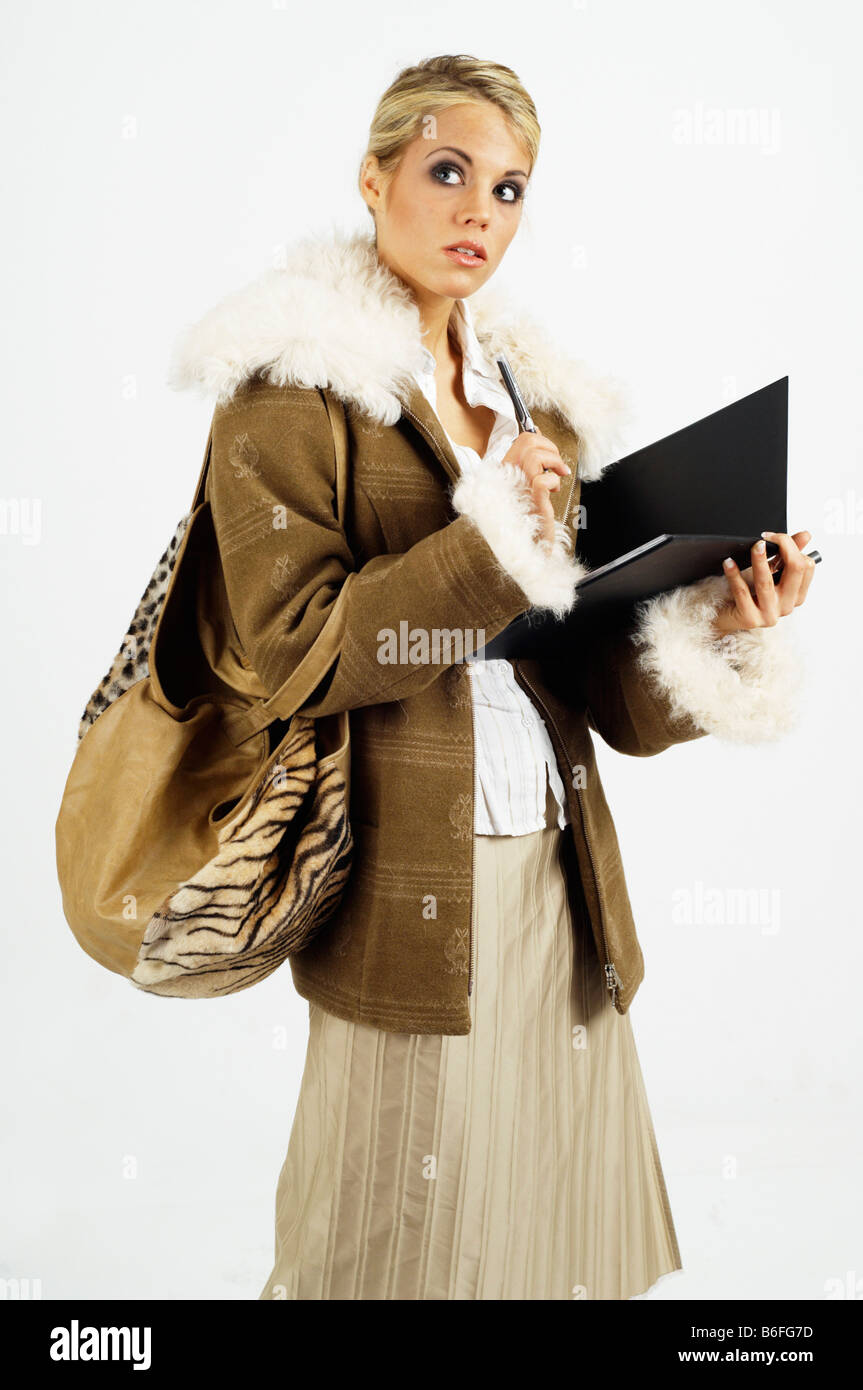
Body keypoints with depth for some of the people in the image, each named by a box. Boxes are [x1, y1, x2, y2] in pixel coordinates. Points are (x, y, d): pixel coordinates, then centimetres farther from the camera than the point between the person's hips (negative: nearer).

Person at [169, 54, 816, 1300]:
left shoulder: (534, 393, 14)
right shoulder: (292, 380, -4)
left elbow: (589, 663, 11)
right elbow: (287, 650, -14)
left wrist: (716, 631, -7)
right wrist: (496, 544, -16)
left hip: (557, 878, 6)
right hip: (415, 893, -6)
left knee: (561, 1218, 14)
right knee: (413, 1239, 7)